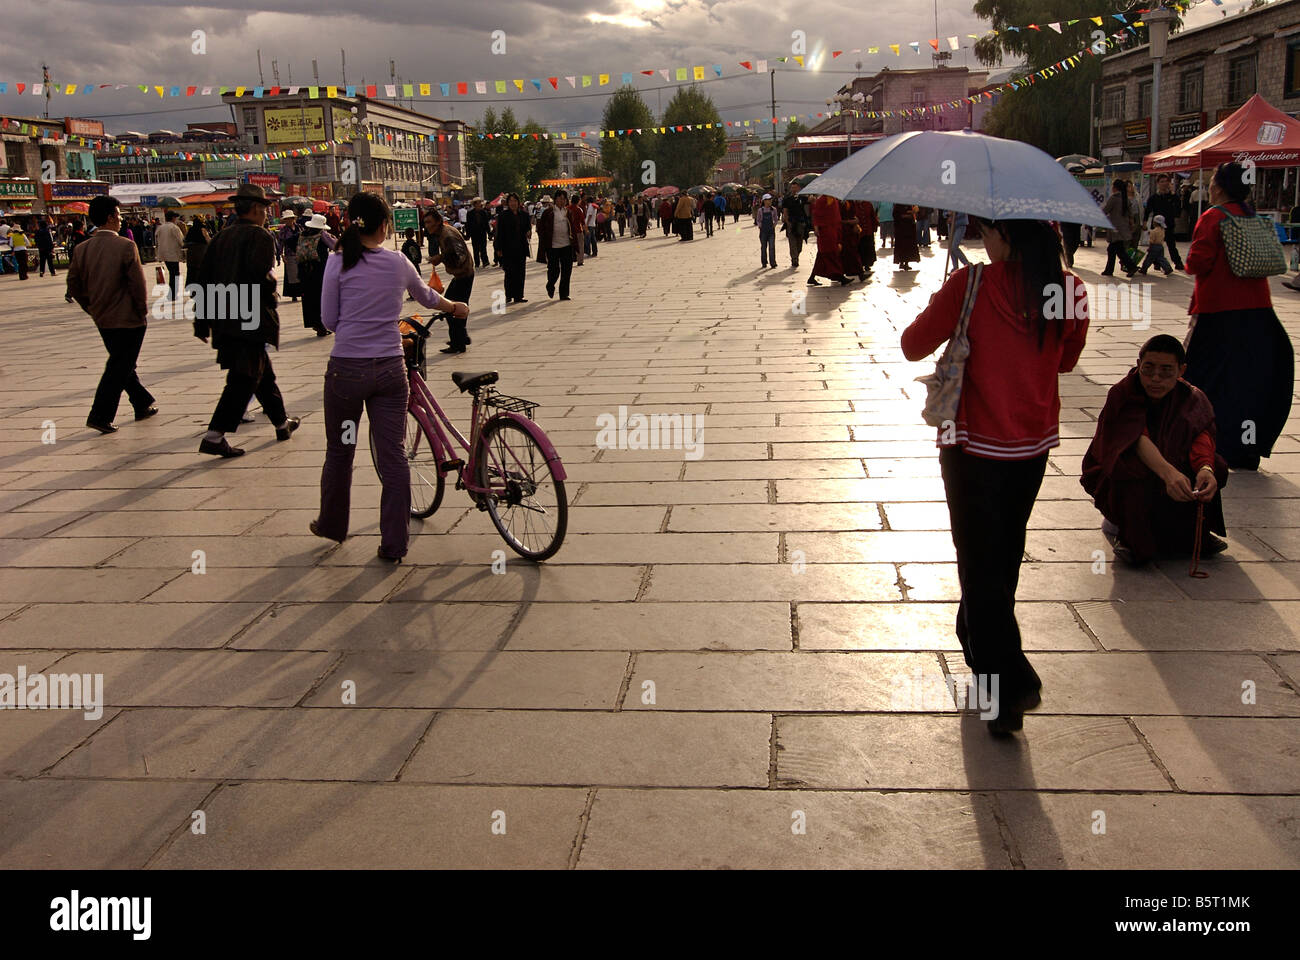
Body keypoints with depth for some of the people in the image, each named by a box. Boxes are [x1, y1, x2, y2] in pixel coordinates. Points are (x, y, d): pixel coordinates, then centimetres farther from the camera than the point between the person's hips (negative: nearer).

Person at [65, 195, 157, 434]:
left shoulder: (81, 249, 1)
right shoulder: (125, 246, -16)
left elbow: (73, 285, 5)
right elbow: (137, 283, -17)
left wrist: (92, 308, 16)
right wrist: (143, 310, -3)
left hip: (102, 320, 7)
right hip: (129, 319, -6)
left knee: (123, 364, 20)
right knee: (119, 368, 0)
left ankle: (143, 405, 32)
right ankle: (100, 416, -2)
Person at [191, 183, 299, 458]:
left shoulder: (221, 237, 14)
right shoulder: (260, 236, -8)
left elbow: (204, 278, 12)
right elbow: (260, 274, -24)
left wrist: (202, 321, 16)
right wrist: (270, 294, -3)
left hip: (225, 320, 8)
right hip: (252, 320, -8)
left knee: (263, 373, 21)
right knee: (244, 379, -6)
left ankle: (282, 423, 34)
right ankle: (215, 435, -12)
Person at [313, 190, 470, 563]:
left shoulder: (338, 262, -5)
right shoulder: (399, 263, 3)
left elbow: (329, 320, -1)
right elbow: (427, 296, 22)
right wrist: (455, 307, 43)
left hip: (346, 369, -1)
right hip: (390, 369, 1)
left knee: (339, 451, 17)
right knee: (393, 456, 6)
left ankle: (332, 524, 34)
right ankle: (394, 542, 9)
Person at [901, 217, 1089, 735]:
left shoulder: (972, 284, -18)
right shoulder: (1072, 291, -6)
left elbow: (914, 345, -8)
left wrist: (945, 310, 10)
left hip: (974, 444, -5)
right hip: (1034, 443, 5)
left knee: (981, 561, 4)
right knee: (1005, 553, 22)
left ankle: (1010, 683, -1)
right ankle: (978, 639, 43)